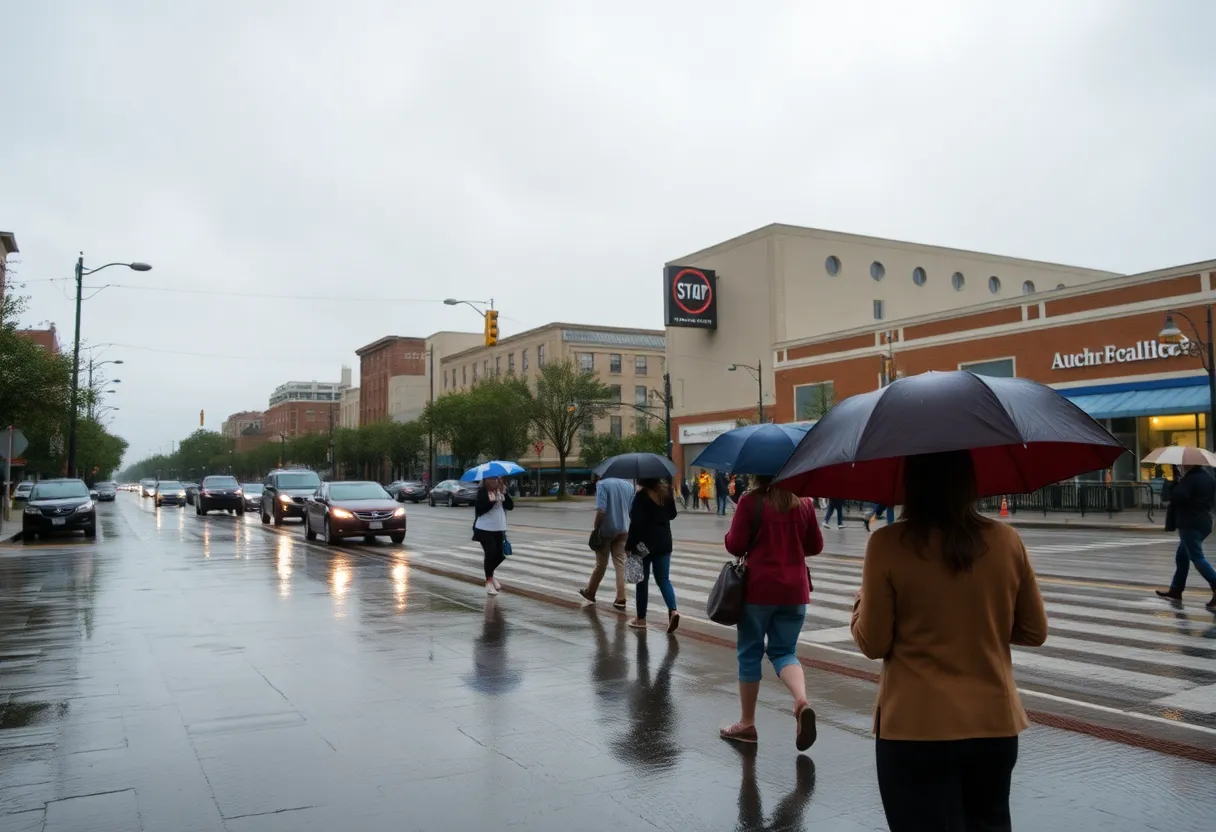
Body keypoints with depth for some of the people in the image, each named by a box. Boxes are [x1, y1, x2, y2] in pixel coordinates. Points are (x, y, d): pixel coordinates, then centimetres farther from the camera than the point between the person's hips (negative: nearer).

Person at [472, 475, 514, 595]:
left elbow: (510, 506, -1)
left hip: (499, 529, 5)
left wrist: (505, 493, -15)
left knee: (500, 555, 9)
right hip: (484, 529, -5)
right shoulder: (482, 492, -9)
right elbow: (480, 509, -18)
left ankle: (490, 575, 36)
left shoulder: (501, 491, 6)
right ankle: (489, 581, -1)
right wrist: (491, 502, -30)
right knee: (491, 553, -15)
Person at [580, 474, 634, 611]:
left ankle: (590, 592, 28)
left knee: (601, 564, 10)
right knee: (620, 564, 4)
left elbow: (601, 510, -20)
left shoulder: (603, 484, -11)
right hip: (623, 530, 4)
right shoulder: (629, 485, 8)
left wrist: (595, 527, -10)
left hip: (606, 530, -4)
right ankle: (620, 600, -2)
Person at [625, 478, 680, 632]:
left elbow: (636, 522, -19)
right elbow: (672, 515, 13)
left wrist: (629, 545, -13)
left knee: (642, 580, 7)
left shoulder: (642, 495, -15)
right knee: (663, 579, 7)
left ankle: (641, 619, 14)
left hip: (644, 543, -5)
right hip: (664, 541, 5)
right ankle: (673, 610, -14)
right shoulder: (666, 490, 2)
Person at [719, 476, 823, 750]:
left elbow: (734, 545, -10)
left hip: (758, 588, -3)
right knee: (784, 651, 13)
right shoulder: (804, 503, 2)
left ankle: (747, 723, 19)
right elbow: (816, 546, 9)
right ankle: (802, 701, -15)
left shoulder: (750, 502, -10)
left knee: (750, 652, 10)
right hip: (795, 590, 3)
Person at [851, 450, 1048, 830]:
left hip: (916, 728, -4)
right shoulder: (1006, 540, -4)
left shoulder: (887, 544, -15)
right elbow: (1035, 633, 5)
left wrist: (860, 603, 9)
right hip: (995, 723, 4)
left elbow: (873, 644, -10)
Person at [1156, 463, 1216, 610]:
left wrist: (1176, 484, -9)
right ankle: (1176, 589, 23)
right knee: (1182, 556, 17)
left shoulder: (1189, 479, -17)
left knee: (1197, 557, -9)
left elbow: (1176, 497, -26)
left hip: (1190, 524, -10)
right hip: (1203, 522, 10)